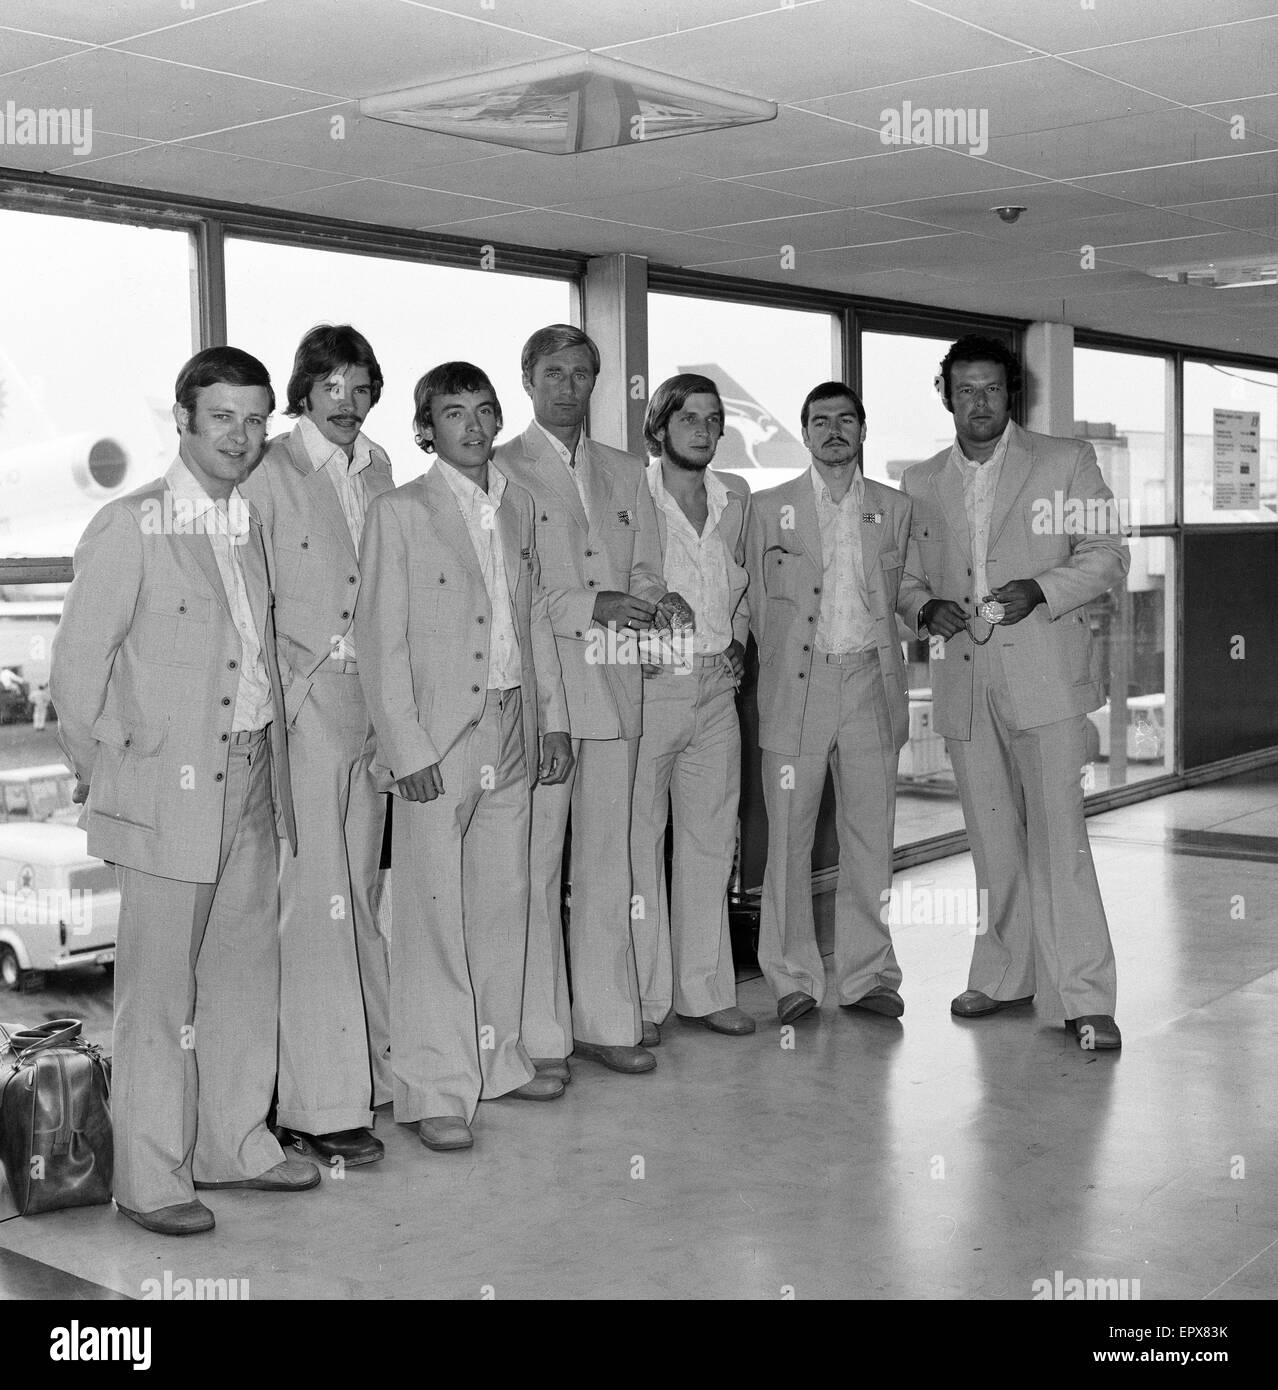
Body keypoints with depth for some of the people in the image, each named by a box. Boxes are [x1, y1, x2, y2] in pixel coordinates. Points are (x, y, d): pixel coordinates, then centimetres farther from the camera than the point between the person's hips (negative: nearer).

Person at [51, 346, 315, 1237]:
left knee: (247, 971, 13)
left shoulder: (253, 524, 11)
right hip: (167, 789, -6)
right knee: (159, 989, 1)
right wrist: (102, 772, -1)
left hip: (251, 781, 7)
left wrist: (271, 755, 10)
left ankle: (234, 1140, 27)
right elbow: (77, 667, -7)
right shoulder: (129, 528, -9)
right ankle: (150, 1177, 12)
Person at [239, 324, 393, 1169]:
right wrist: (281, 690, -11)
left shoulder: (377, 469, 12)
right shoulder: (269, 473, -7)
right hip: (299, 709, -6)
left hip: (370, 708, 6)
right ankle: (319, 1105, 0)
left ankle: (373, 1065, 26)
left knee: (359, 896, 15)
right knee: (313, 902, -6)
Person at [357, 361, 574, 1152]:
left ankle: (497, 1058, 26)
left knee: (505, 901, 12)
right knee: (435, 913, -2)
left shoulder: (520, 506, 12)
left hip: (513, 732, 6)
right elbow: (382, 643, -9)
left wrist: (554, 718, 12)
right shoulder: (400, 513, -6)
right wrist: (408, 750, -14)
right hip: (438, 738, -6)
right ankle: (436, 1090, 5)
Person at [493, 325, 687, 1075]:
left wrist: (653, 603, -6)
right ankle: (539, 1034, 4)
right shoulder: (499, 471, 2)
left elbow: (645, 574, 17)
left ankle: (607, 1019, 17)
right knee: (534, 863, -4)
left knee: (607, 859, 9)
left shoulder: (627, 473, 18)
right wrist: (592, 607, -17)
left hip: (615, 686, 5)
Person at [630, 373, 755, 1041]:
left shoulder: (734, 495, 11)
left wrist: (738, 638, 12)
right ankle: (643, 999, 10)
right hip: (645, 684, -5)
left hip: (716, 686, 5)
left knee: (710, 841, 10)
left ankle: (704, 991, 20)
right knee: (638, 843, -1)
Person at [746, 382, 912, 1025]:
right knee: (789, 839, 0)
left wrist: (896, 692, 7)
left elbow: (897, 599, 12)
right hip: (797, 685, -2)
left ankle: (868, 976, 15)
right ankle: (793, 982, 10)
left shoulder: (894, 508, 11)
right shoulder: (770, 507, 5)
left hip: (870, 682, 2)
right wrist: (774, 678, 3)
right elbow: (759, 606, 7)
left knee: (871, 837, 4)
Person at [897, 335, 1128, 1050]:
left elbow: (1108, 554, 3)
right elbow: (907, 574, 19)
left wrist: (1040, 590, -13)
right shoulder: (922, 483, 15)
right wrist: (925, 606, -4)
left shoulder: (1067, 461, 5)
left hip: (1043, 674, -4)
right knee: (994, 837, 9)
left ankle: (1088, 1001, -6)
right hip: (964, 680, 4)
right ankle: (1005, 977, 21)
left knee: (1057, 837, -10)